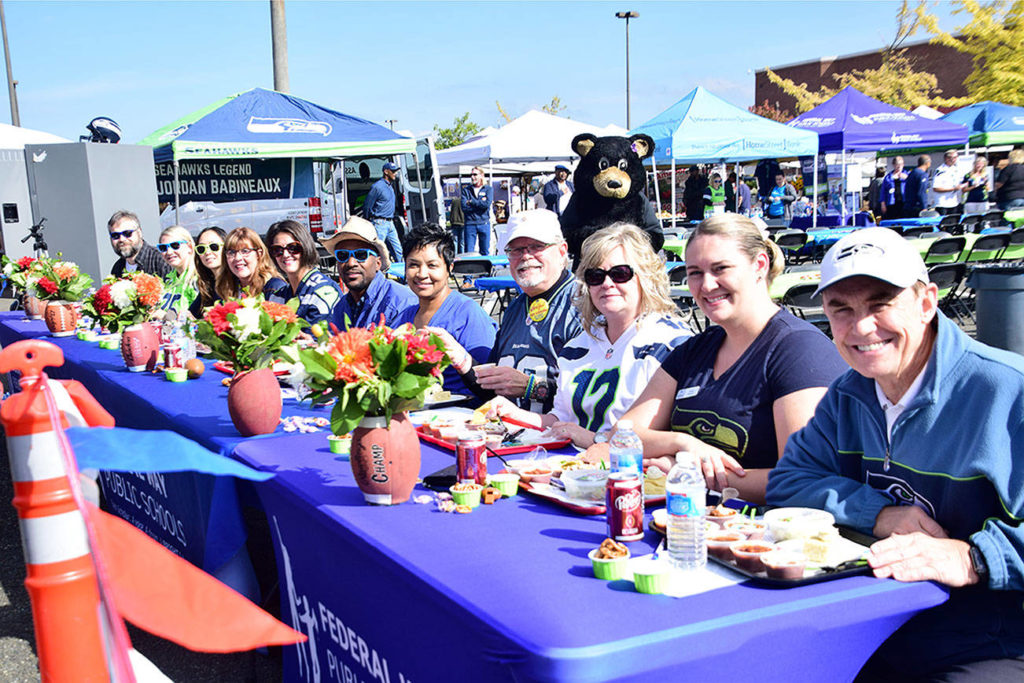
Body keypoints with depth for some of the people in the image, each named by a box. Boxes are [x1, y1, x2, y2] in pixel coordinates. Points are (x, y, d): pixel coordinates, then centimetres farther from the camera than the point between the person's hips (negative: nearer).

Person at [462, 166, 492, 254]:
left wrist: (471, 202, -5)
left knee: (485, 252, 5)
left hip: (484, 223, 0)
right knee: (469, 253, -4)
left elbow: (487, 204, -9)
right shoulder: (466, 189, 9)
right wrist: (480, 203, -7)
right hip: (470, 224, 0)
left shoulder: (487, 188, 8)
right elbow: (464, 207, -5)